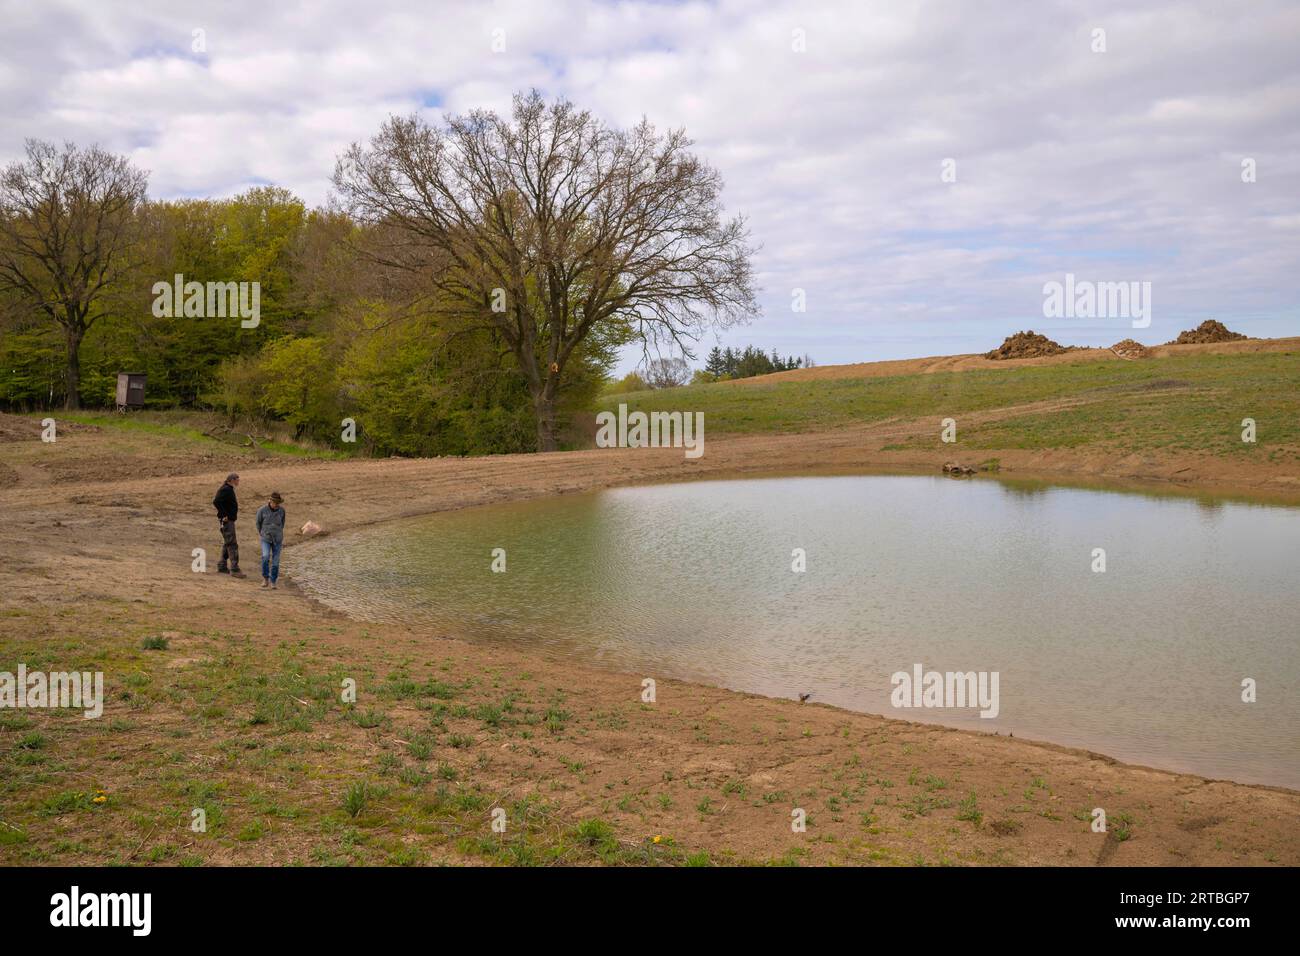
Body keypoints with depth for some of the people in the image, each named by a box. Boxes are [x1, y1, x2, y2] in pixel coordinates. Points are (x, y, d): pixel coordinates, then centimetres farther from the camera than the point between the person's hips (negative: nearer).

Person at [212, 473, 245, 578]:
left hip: (230, 520, 11)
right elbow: (216, 502, -27)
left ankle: (222, 567, 22)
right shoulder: (225, 489, -16)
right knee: (232, 544, -11)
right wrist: (224, 515, -22)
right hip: (227, 521, -11)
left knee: (227, 544, 16)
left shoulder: (229, 489, 15)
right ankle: (234, 569, -12)